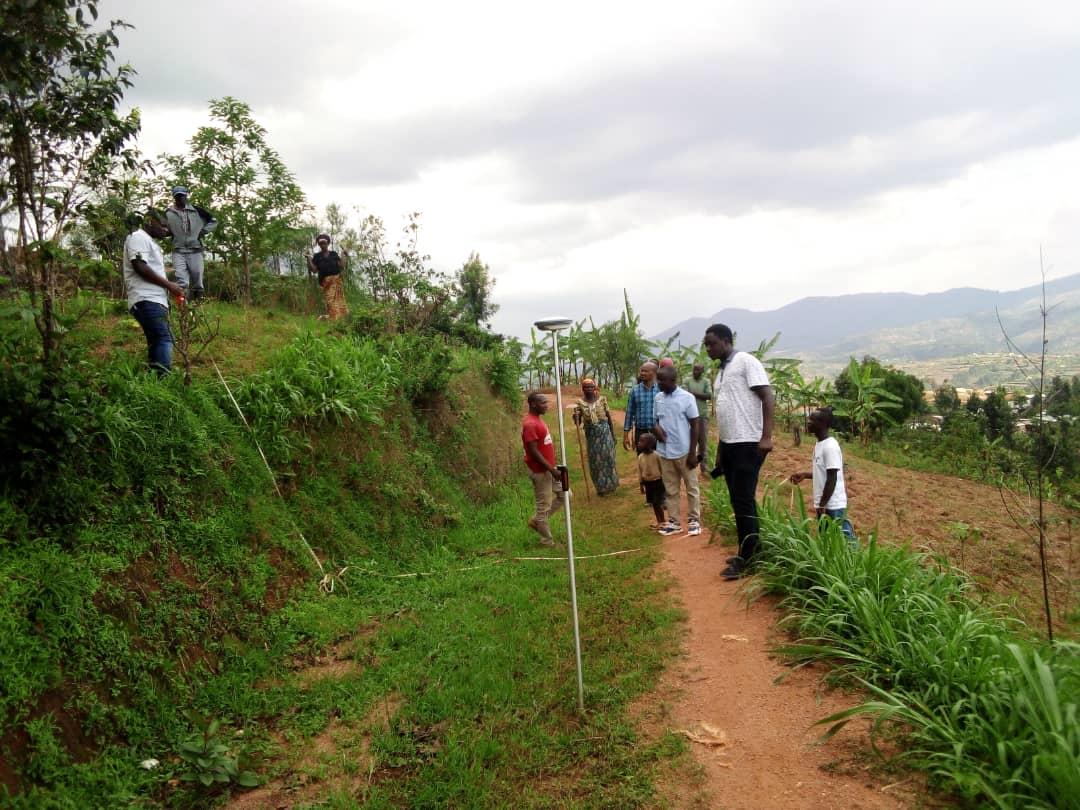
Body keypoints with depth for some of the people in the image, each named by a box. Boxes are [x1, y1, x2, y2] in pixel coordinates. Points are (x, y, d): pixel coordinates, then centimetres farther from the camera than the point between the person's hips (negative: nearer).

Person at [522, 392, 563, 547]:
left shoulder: (537, 419, 9)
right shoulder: (529, 424, -22)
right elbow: (534, 452, -24)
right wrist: (552, 470, -21)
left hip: (548, 468, 10)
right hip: (540, 471, -10)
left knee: (564, 495, 16)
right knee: (544, 505, 2)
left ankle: (536, 521, 25)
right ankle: (547, 541, 16)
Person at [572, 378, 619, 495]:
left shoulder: (602, 400, -2)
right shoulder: (580, 403, -1)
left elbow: (609, 417, 3)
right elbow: (578, 423, 2)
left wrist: (613, 434, 2)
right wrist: (575, 416, -21)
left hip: (604, 432, -1)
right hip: (591, 434, 1)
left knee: (607, 458, 5)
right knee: (595, 461, 6)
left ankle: (610, 484, 21)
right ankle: (601, 487, 20)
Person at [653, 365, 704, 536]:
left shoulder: (687, 397, -10)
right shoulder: (657, 398, 4)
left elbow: (695, 425, -8)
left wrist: (693, 452, -11)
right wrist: (656, 428, -9)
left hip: (684, 451, -4)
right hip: (664, 452, 5)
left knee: (691, 488, 7)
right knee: (670, 489, 11)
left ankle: (694, 520, 18)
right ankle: (673, 521, 19)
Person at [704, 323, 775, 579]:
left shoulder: (746, 362, -9)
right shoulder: (721, 371, 17)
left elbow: (768, 398, -15)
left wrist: (766, 436, -22)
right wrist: (719, 452, 21)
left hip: (747, 444, -9)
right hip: (729, 444, 9)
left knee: (744, 503, -5)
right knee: (738, 502, 12)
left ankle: (747, 559, 3)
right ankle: (747, 553, 21)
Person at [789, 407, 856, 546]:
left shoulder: (830, 446, -18)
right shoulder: (819, 444, 11)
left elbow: (832, 478, -21)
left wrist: (822, 505, -20)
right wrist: (805, 475, 12)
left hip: (833, 506, -10)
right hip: (824, 505, 10)